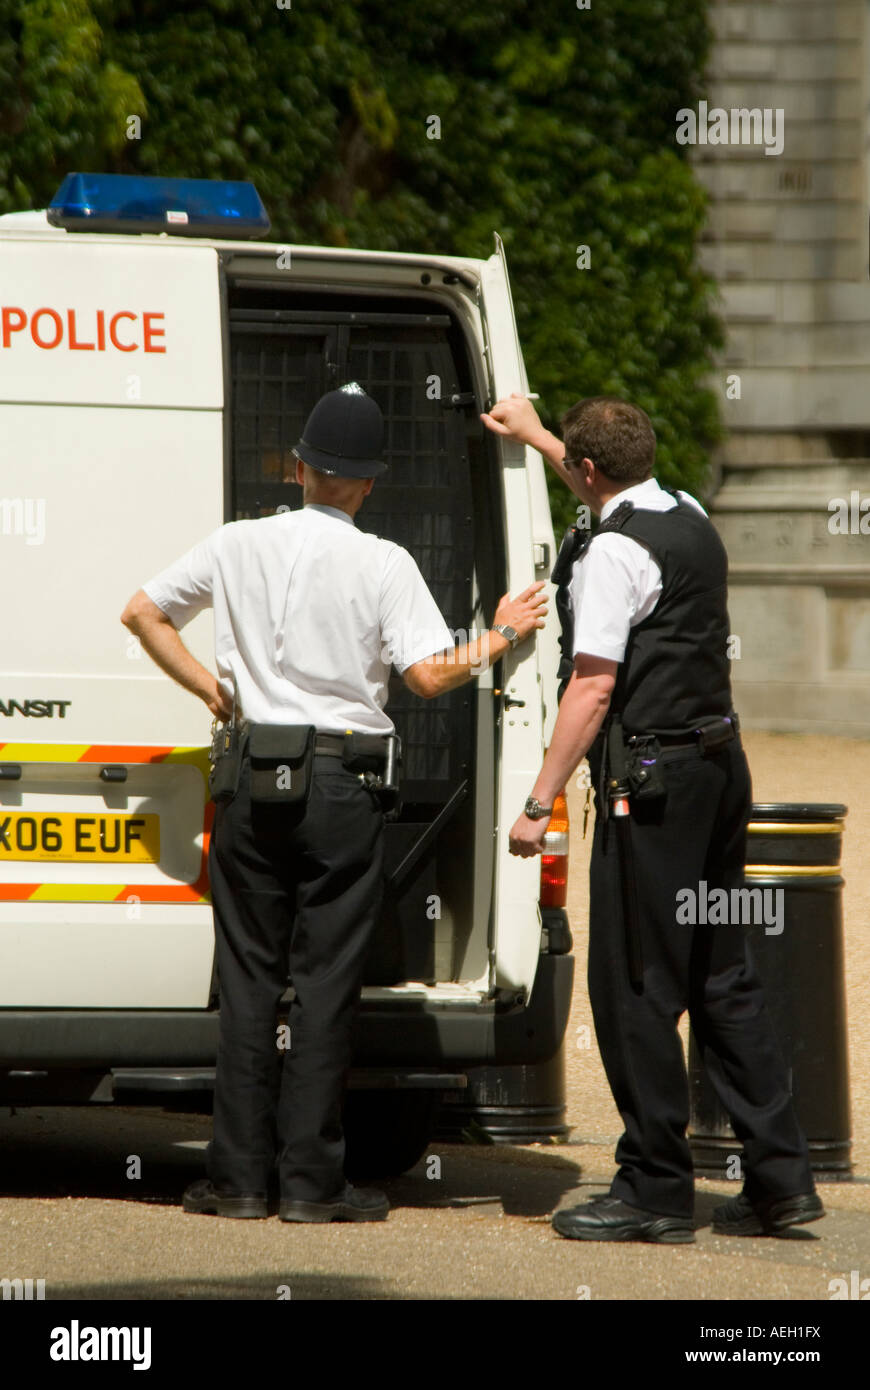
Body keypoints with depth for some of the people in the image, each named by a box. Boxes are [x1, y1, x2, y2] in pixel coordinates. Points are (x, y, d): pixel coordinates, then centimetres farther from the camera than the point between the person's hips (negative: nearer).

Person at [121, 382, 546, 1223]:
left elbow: (142, 613, 12)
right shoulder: (383, 564, -6)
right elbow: (429, 675, -12)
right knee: (325, 982, 1)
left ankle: (239, 1176, 6)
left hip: (253, 780, 3)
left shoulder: (240, 545, 5)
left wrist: (209, 688, 16)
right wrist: (502, 636, 3)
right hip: (344, 782, -3)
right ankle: (311, 1180, 1)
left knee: (249, 977, 7)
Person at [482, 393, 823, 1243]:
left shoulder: (614, 552, -13)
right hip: (719, 763, 9)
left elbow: (593, 689, -18)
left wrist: (539, 803, -14)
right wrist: (534, 436, 50)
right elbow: (617, 495, 38)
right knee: (722, 978, 12)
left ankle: (655, 1189, -3)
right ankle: (778, 1177, 10)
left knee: (634, 985, -4)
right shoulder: (689, 519, 13)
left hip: (651, 781, -9)